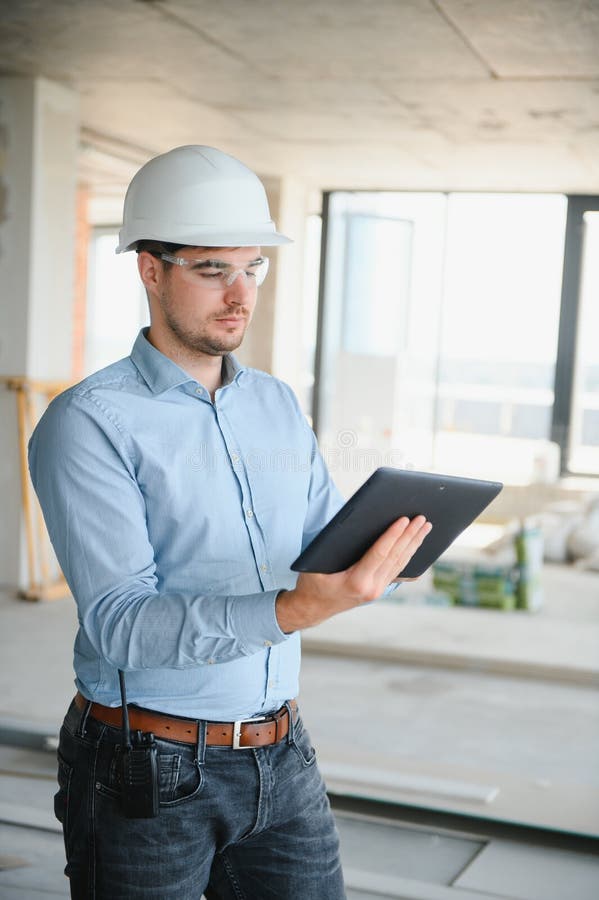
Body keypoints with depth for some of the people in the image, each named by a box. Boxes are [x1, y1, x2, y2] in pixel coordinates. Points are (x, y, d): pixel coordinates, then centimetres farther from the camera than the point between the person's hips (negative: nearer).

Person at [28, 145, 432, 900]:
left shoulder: (277, 404, 8)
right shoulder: (88, 423, -13)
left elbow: (327, 542, 10)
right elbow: (120, 621, -21)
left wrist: (383, 549, -14)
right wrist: (297, 609, -34)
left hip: (281, 759, 5)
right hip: (147, 773, -5)